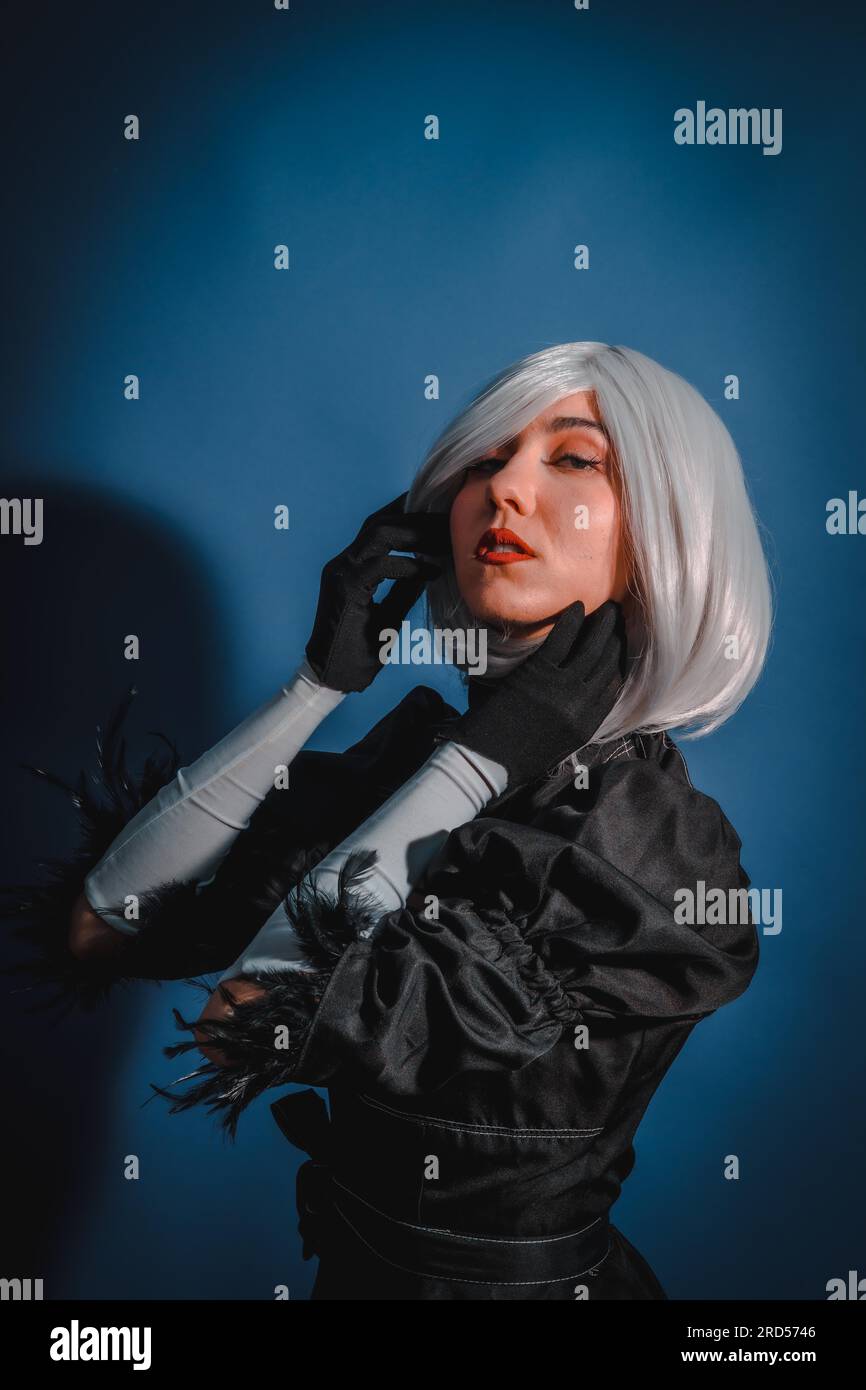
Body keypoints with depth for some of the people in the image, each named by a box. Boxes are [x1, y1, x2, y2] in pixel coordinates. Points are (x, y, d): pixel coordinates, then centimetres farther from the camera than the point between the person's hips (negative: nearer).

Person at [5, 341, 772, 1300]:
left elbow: (239, 1019, -26)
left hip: (504, 1273, -5)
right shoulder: (422, 741, -8)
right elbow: (97, 925, -12)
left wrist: (484, 756, -23)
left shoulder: (659, 852, -24)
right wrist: (324, 677, -15)